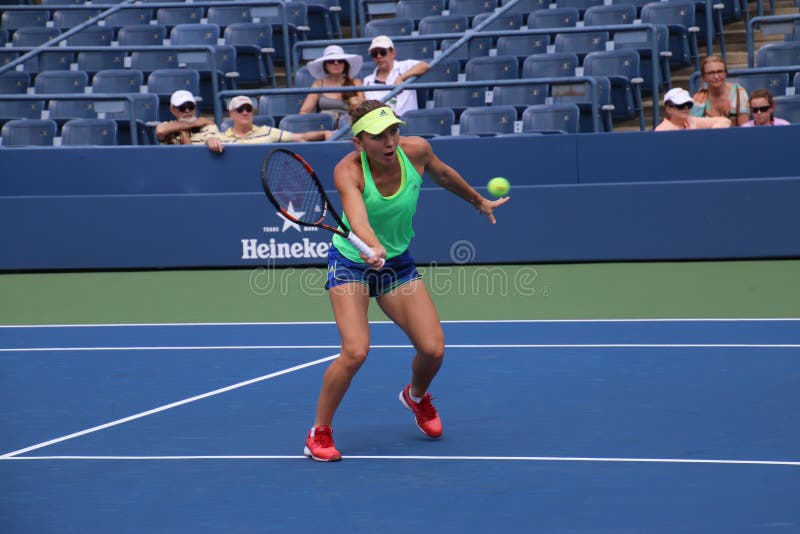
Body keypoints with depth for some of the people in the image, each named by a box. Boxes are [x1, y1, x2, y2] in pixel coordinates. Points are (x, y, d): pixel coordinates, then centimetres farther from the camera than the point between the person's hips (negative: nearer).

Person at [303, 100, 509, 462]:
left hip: (397, 262, 4)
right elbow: (357, 218, -47)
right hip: (351, 261, -4)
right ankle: (319, 433, -2)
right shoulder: (348, 171, -28)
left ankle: (417, 396, 32)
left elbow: (443, 174, 8)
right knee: (355, 351, -22)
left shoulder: (416, 150, -16)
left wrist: (478, 201, 23)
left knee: (432, 349, -5)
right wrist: (373, 248, -67)